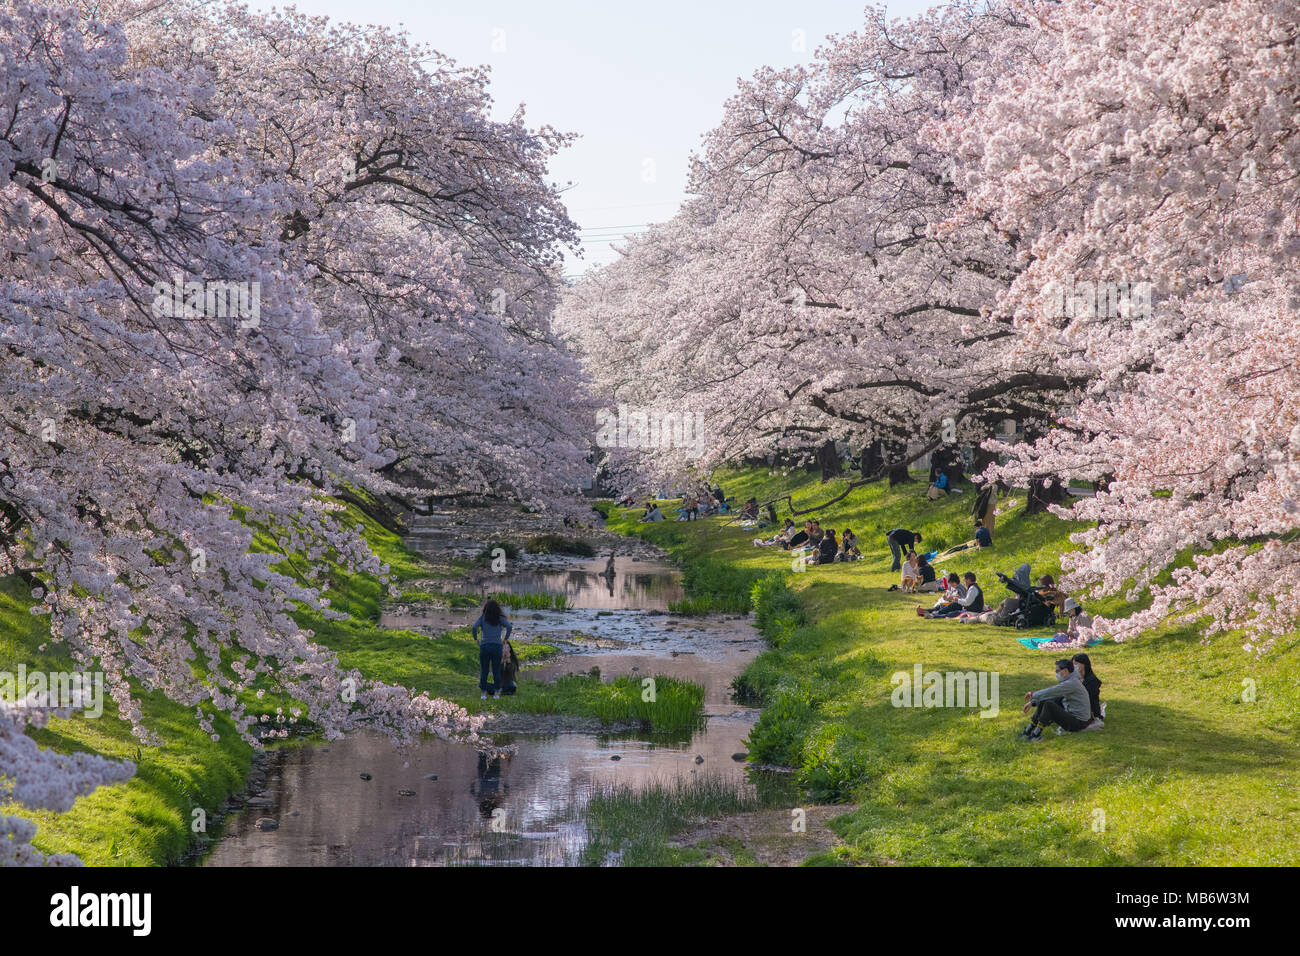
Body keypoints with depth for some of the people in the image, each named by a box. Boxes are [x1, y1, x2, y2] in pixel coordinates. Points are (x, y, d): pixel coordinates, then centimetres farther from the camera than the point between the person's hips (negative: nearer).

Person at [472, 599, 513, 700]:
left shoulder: (482, 618, 4)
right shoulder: (500, 618, 3)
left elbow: (474, 627, -11)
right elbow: (509, 626, -12)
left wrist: (475, 639, 2)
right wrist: (506, 638, 1)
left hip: (484, 646, 0)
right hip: (497, 646, 0)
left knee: (483, 671, 7)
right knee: (496, 671, 8)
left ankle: (483, 693, 7)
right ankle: (496, 693, 10)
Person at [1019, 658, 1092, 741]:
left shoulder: (1071, 683, -19)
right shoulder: (1068, 682, 12)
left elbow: (1050, 692, -22)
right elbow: (1052, 694, 15)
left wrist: (1033, 694, -7)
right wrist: (1032, 703, 9)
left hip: (1077, 723, -10)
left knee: (1048, 705, -24)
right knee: (1043, 702, 6)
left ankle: (1037, 734, -16)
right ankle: (1028, 731, 2)